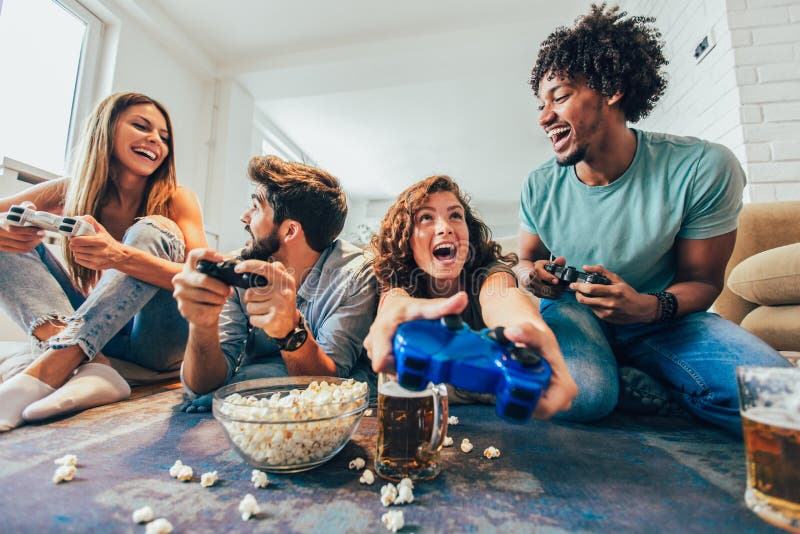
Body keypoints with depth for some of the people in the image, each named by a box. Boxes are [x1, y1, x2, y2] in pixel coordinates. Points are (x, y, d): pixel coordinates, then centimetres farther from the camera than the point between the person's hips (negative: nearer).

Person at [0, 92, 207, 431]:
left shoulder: (176, 200, -8)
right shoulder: (69, 193, 2)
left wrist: (121, 257, -37)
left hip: (158, 340, -3)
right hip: (91, 330, 3)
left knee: (154, 229, -22)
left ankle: (45, 373, -32)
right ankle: (89, 368, -28)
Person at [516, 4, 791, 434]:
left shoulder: (704, 169, -14)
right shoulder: (539, 186, -7)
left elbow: (702, 281, -7)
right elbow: (525, 260, 7)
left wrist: (649, 307, -29)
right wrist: (533, 275, -19)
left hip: (660, 318, 0)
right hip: (573, 312, 1)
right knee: (583, 394, -32)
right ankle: (641, 385, 5)